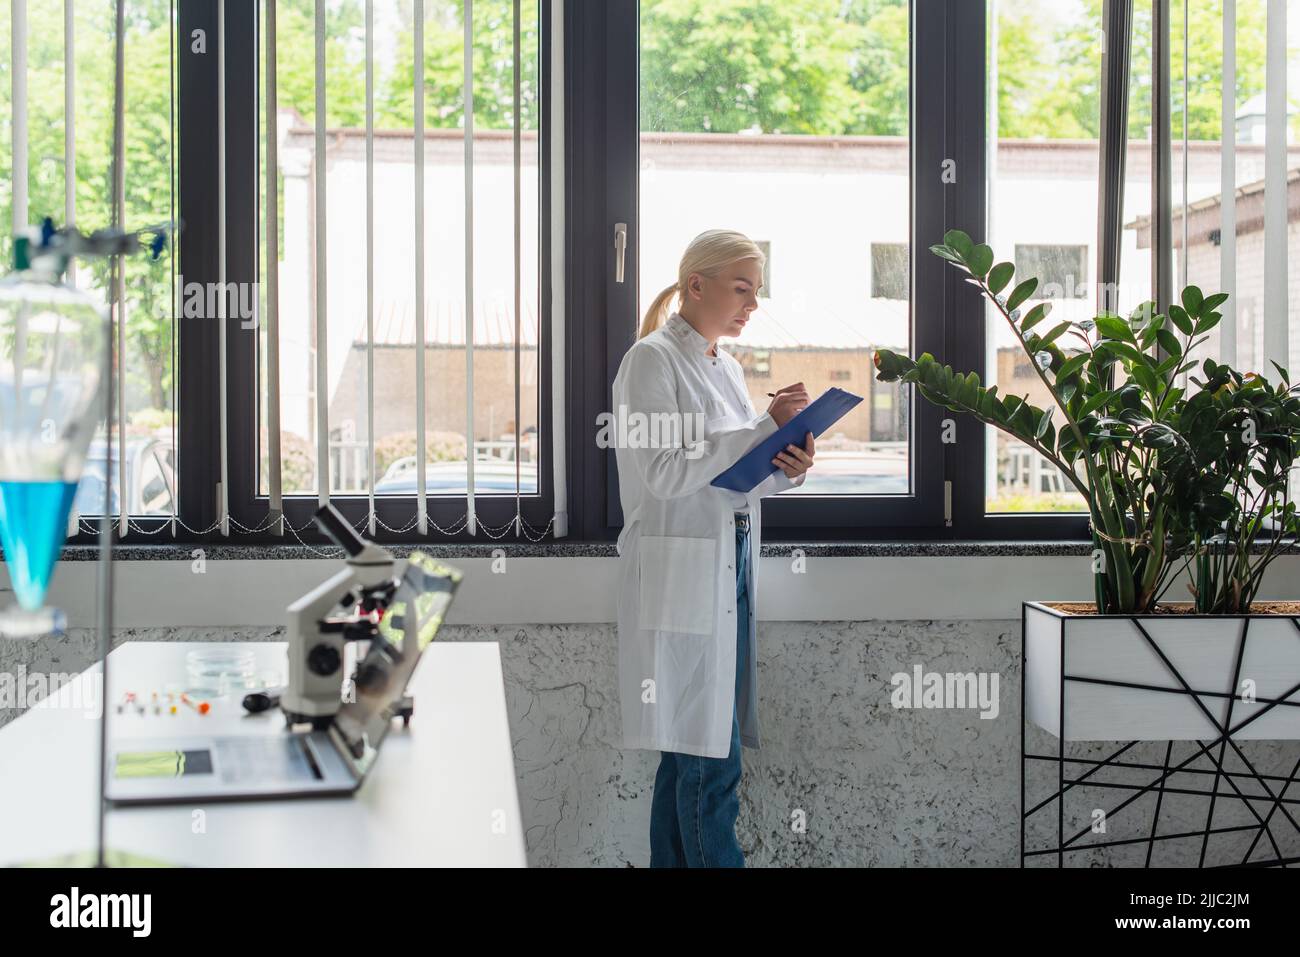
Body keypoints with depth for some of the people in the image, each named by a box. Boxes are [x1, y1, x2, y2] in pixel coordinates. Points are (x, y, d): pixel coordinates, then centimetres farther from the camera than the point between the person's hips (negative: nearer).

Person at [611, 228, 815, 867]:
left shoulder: (726, 367, 17)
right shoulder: (651, 359, -6)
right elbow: (667, 472, -16)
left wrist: (785, 469, -2)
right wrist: (767, 426, -15)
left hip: (730, 573, 8)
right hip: (680, 577, -8)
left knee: (688, 758, 11)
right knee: (710, 763, -7)